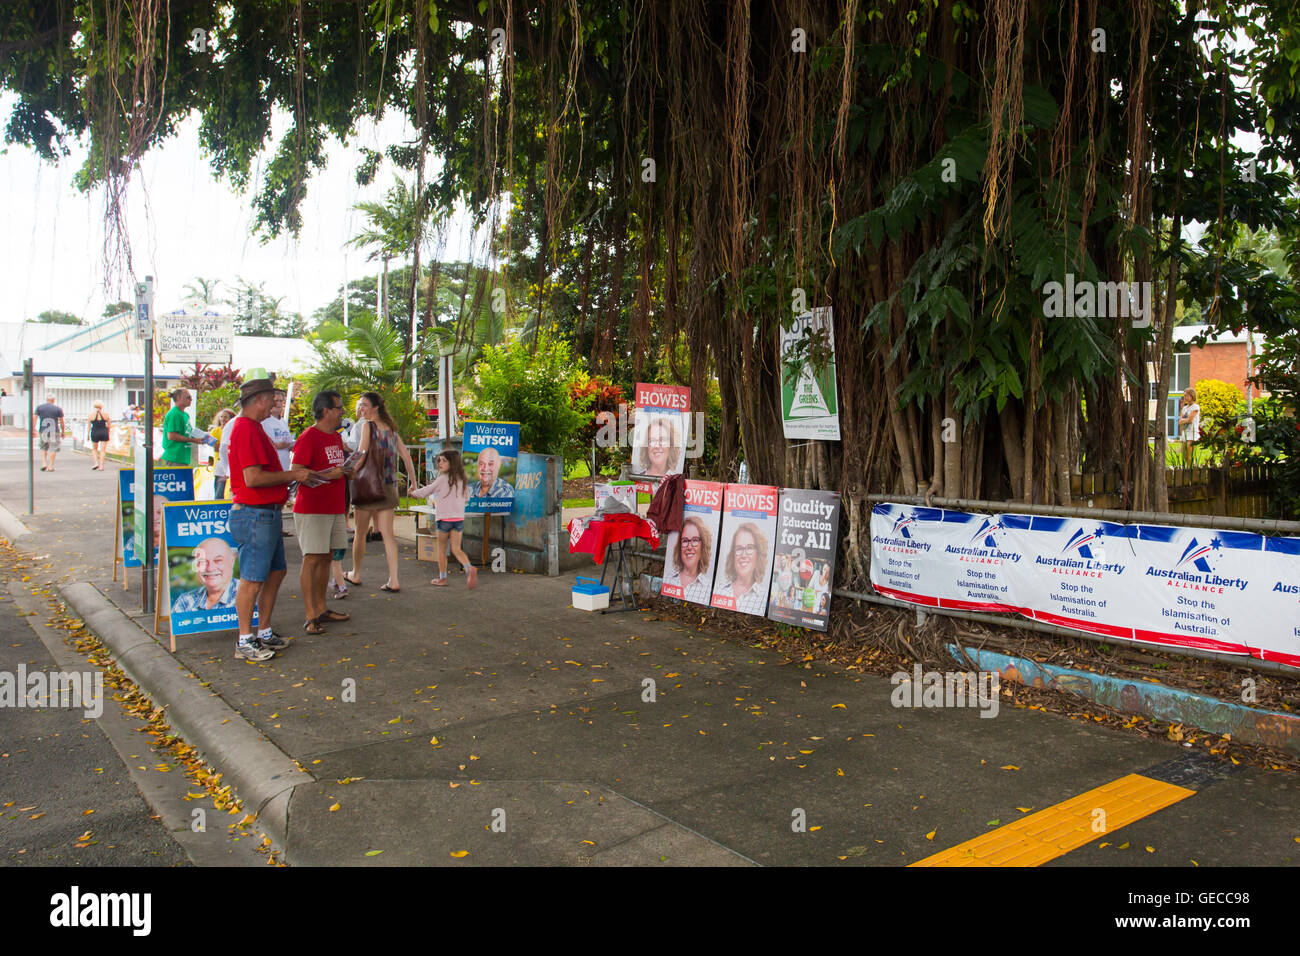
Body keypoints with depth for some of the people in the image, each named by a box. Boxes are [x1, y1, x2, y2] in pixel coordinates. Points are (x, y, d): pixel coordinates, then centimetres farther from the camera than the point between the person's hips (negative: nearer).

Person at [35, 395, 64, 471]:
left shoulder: (39, 407, 4)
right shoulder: (58, 409, -1)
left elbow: (35, 419, 1)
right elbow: (61, 422, 3)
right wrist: (63, 432, 12)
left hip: (43, 431, 2)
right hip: (54, 431, -2)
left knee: (43, 448, 18)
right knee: (53, 448, 4)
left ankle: (44, 464, 7)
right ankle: (50, 466, 2)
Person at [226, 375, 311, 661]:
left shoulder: (252, 427, 17)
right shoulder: (246, 429, -17)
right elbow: (252, 478, -23)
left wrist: (289, 475, 14)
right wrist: (291, 475, -15)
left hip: (268, 513, 11)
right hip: (255, 515, -11)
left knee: (276, 572, 16)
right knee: (253, 580, -3)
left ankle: (264, 632, 26)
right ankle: (245, 641, 6)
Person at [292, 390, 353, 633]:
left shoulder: (336, 437, 16)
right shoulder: (308, 437, -12)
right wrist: (329, 475, -22)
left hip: (334, 507, 8)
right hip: (312, 509, -8)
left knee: (326, 558, 12)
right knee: (312, 559, -6)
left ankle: (321, 608, 21)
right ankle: (310, 616, -3)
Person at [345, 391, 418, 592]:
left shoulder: (367, 425, -7)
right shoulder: (391, 429, 11)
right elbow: (406, 456, 12)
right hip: (388, 487, 6)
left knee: (360, 532, 10)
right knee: (387, 533, 4)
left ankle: (355, 574, 25)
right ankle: (393, 580, -2)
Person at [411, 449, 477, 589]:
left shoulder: (443, 478, -8)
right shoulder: (462, 479, 7)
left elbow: (426, 491, 1)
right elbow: (466, 499, 18)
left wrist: (414, 492, 19)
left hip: (445, 518, -4)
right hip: (459, 518, 4)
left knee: (441, 548, 11)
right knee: (456, 549, 4)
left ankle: (442, 578, 18)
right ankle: (469, 568, -22)